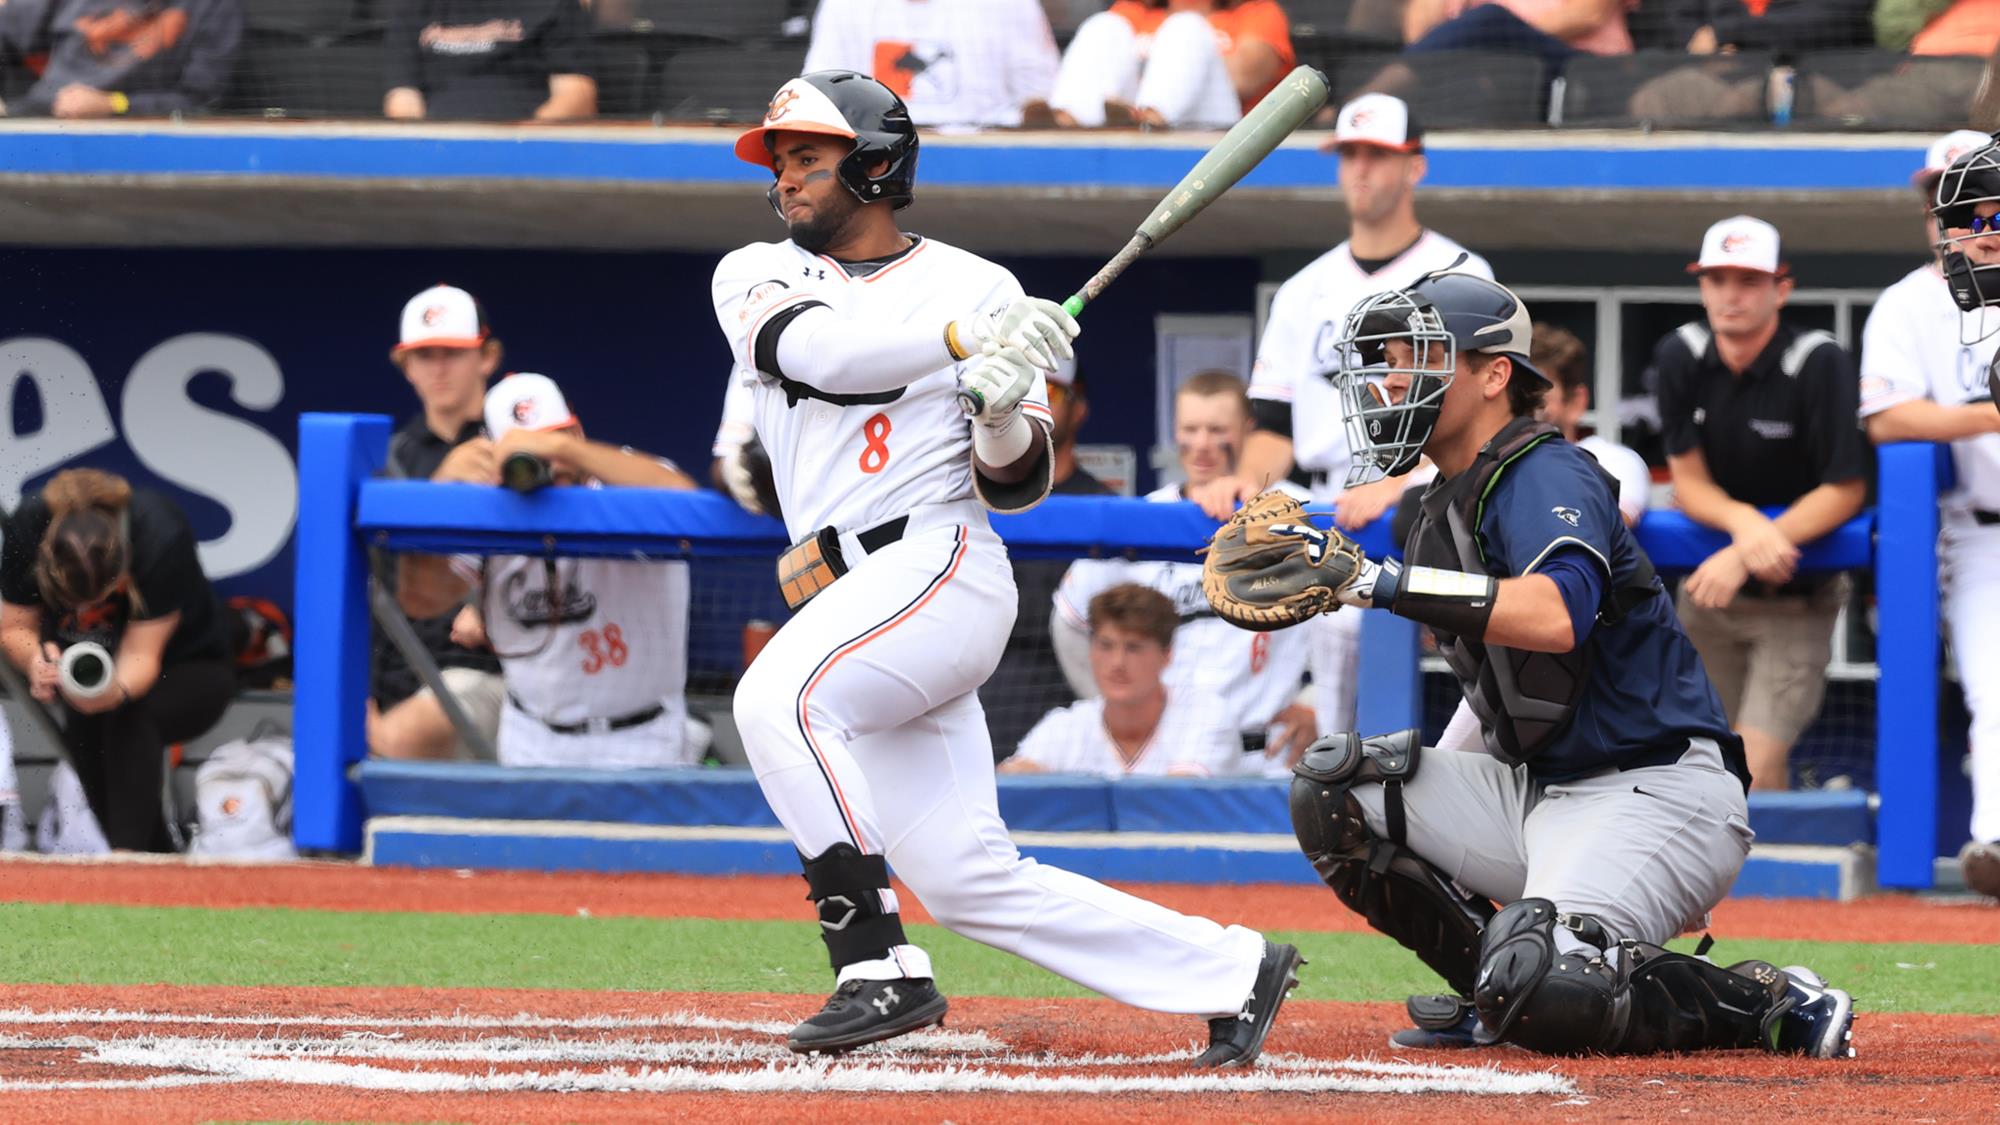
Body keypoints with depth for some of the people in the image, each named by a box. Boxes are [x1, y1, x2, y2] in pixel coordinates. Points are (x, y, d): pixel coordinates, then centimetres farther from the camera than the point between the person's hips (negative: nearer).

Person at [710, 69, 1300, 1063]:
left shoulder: (976, 288, 5)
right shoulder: (755, 276, 14)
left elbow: (1016, 486, 3)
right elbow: (812, 348, -10)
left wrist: (1007, 413, -19)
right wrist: (960, 340, -23)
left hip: (941, 563, -6)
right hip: (852, 603, 6)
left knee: (779, 696, -32)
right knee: (963, 877, 0)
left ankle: (878, 969, -30)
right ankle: (1232, 972, 9)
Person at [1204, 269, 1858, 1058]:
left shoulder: (1545, 476, -14)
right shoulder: (1446, 505, 14)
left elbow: (1557, 615, -35)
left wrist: (1380, 582, -36)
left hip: (1658, 795, -9)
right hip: (1536, 795, 9)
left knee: (1543, 1000, -29)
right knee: (1329, 788, 2)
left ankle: (1767, 1003, -6)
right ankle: (1497, 995, 6)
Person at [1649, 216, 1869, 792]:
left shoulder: (1820, 364, -18)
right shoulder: (1681, 357, -5)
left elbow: (1844, 491, -18)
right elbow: (1688, 481, -3)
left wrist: (1745, 555, -26)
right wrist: (1743, 524, -26)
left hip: (1795, 600, -4)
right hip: (1707, 592, 4)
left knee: (1756, 768, -18)